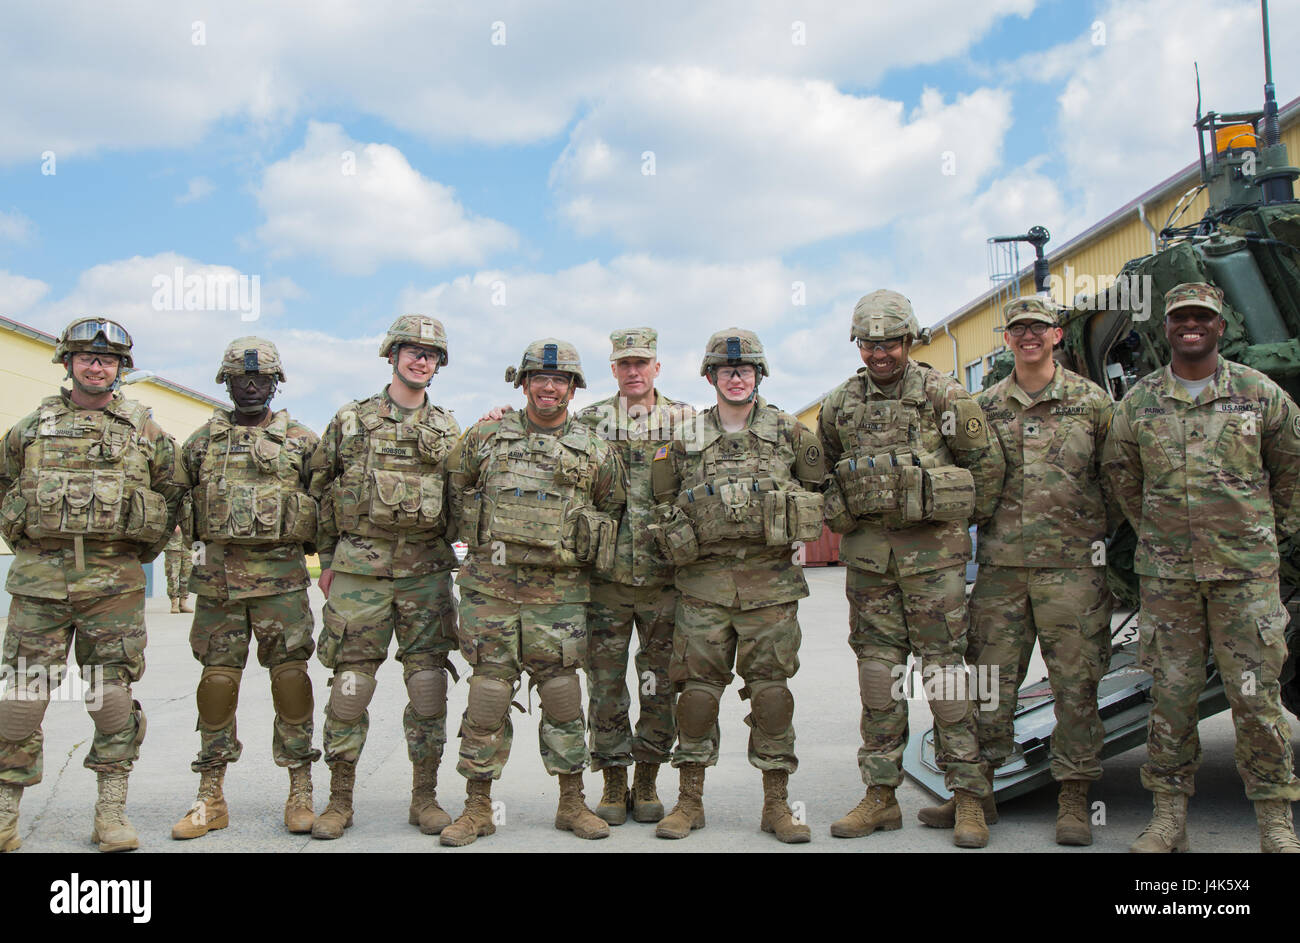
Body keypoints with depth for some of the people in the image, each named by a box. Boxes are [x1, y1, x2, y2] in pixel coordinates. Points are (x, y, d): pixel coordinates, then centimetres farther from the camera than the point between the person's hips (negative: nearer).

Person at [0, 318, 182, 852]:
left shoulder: (144, 430, 8)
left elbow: (174, 493, 14)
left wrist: (145, 547, 7)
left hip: (114, 583, -1)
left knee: (113, 697, 1)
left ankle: (112, 810, 11)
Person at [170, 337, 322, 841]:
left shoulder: (301, 441, 5)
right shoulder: (202, 440, 12)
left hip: (282, 574, -2)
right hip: (219, 574, 2)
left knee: (290, 674, -4)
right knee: (217, 676, 3)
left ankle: (301, 794, 6)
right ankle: (211, 798, 14)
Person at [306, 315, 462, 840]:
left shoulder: (448, 430, 13)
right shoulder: (351, 420, 9)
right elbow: (321, 492, 12)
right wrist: (327, 559, 8)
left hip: (427, 569, 2)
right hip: (360, 564, -1)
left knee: (429, 682, 2)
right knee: (351, 681, -1)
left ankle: (425, 797, 14)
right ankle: (339, 800, 13)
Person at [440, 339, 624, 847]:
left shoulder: (596, 451, 6)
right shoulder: (485, 437, 6)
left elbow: (613, 511, 17)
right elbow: (453, 489, 18)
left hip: (559, 594, 0)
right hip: (490, 587, 0)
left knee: (562, 696, 4)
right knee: (488, 693, 2)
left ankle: (572, 804, 18)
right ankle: (477, 808, 14)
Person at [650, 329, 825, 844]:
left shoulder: (789, 432, 7)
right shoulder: (686, 438, 9)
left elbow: (818, 492, 14)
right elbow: (665, 502, 18)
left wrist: (789, 537, 3)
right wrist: (681, 541, 4)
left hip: (770, 580, -1)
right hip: (704, 581, 1)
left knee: (771, 686, 1)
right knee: (698, 685, 2)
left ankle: (777, 804, 12)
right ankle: (690, 801, 14)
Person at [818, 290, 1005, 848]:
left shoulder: (942, 394, -2)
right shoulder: (840, 405, 10)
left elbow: (986, 461, 3)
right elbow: (826, 471, 22)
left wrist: (970, 519, 8)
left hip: (932, 548, -4)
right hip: (866, 552, 4)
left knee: (945, 666, -3)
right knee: (878, 669, 7)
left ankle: (968, 796, 7)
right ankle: (881, 794, 15)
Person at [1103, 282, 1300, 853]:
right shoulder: (1138, 402, 4)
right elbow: (1120, 473, 18)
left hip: (1246, 570, -1)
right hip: (1166, 572, 1)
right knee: (1171, 694, 6)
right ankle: (1169, 816, 16)